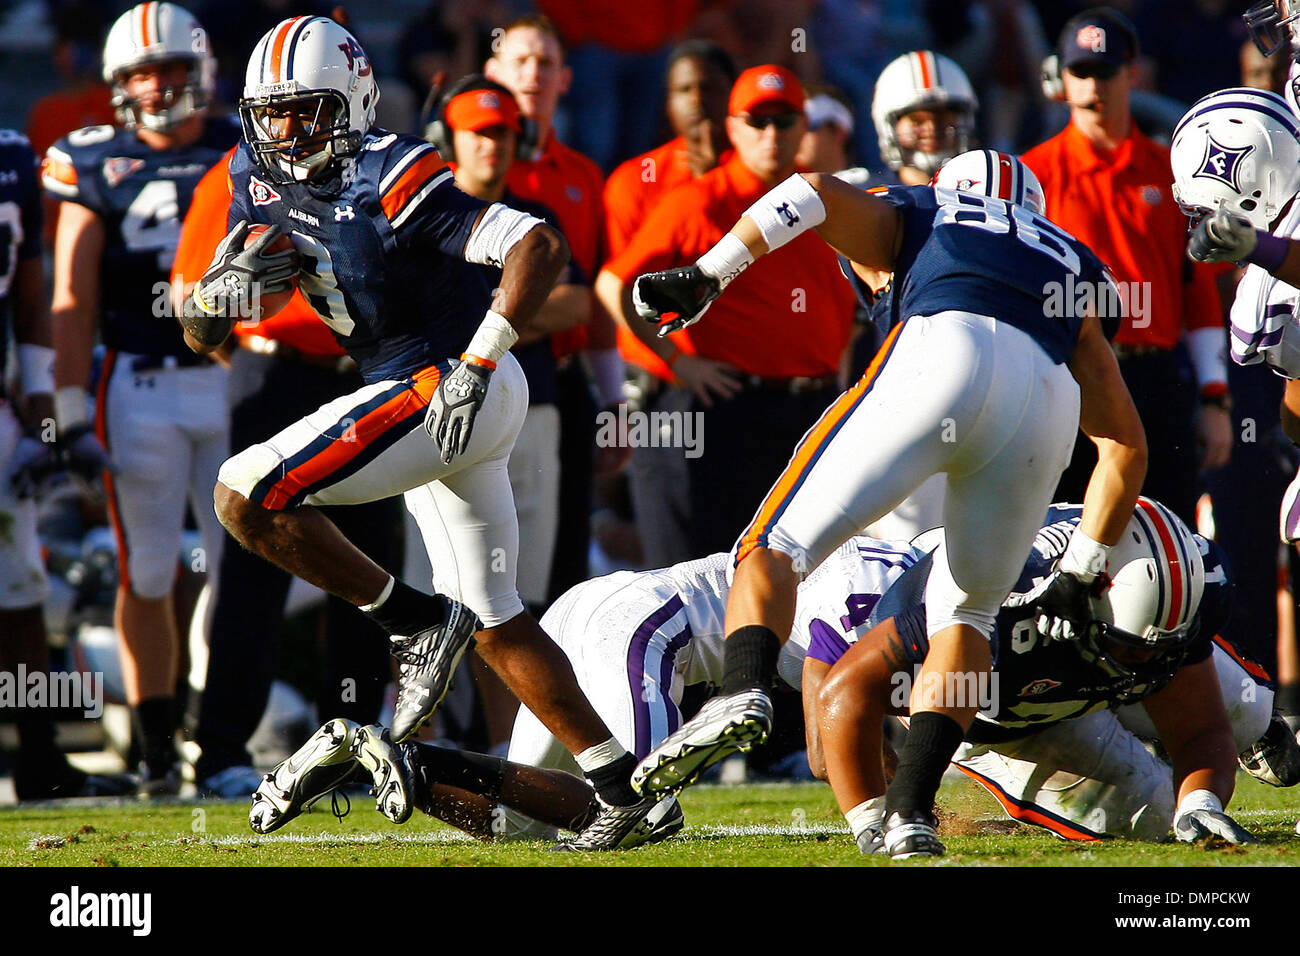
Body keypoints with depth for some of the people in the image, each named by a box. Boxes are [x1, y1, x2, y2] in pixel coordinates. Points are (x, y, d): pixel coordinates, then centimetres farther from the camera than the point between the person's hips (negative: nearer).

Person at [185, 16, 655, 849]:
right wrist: (226, 286, -14)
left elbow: (541, 247, -25)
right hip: (423, 399, 10)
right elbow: (202, 332, 8)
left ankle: (418, 623, -6)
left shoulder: (390, 180, -18)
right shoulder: (262, 182, 6)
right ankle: (624, 787, 19)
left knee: (247, 497, -16)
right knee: (495, 624, 15)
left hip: (443, 391, -10)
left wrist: (476, 367, -30)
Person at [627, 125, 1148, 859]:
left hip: (943, 357, -3)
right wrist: (1079, 580, 40)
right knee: (966, 613, 21)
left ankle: (745, 690, -28)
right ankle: (912, 811, 3)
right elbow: (1127, 446, 35)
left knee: (778, 547, 2)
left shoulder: (914, 217, 34)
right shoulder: (1073, 268, 40)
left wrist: (705, 277, 10)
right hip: (1048, 405, 3)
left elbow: (814, 192, 11)